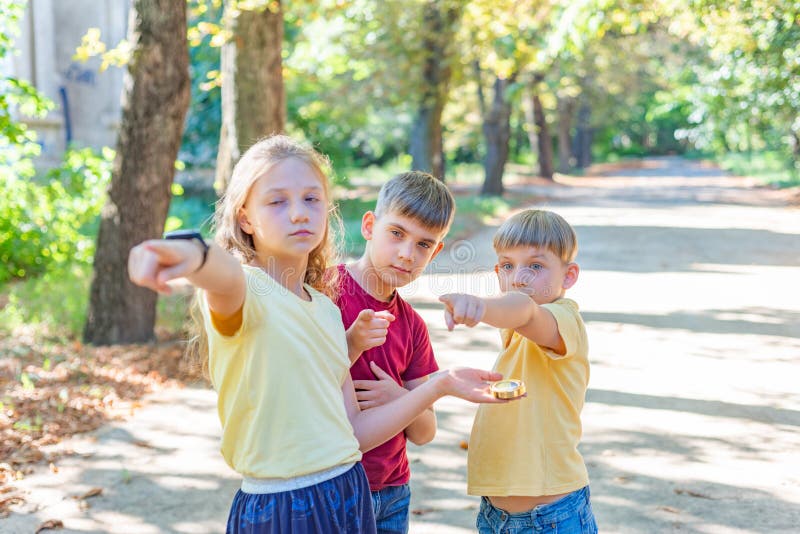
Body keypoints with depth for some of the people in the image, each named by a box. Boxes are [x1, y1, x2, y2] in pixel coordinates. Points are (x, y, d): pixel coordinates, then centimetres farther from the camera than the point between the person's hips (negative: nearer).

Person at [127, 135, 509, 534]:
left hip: (350, 497, 6)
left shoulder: (326, 309, 11)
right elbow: (225, 275, -38)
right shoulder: (236, 291, -11)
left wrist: (440, 385, 10)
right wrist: (196, 254, -61)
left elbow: (353, 431, 13)